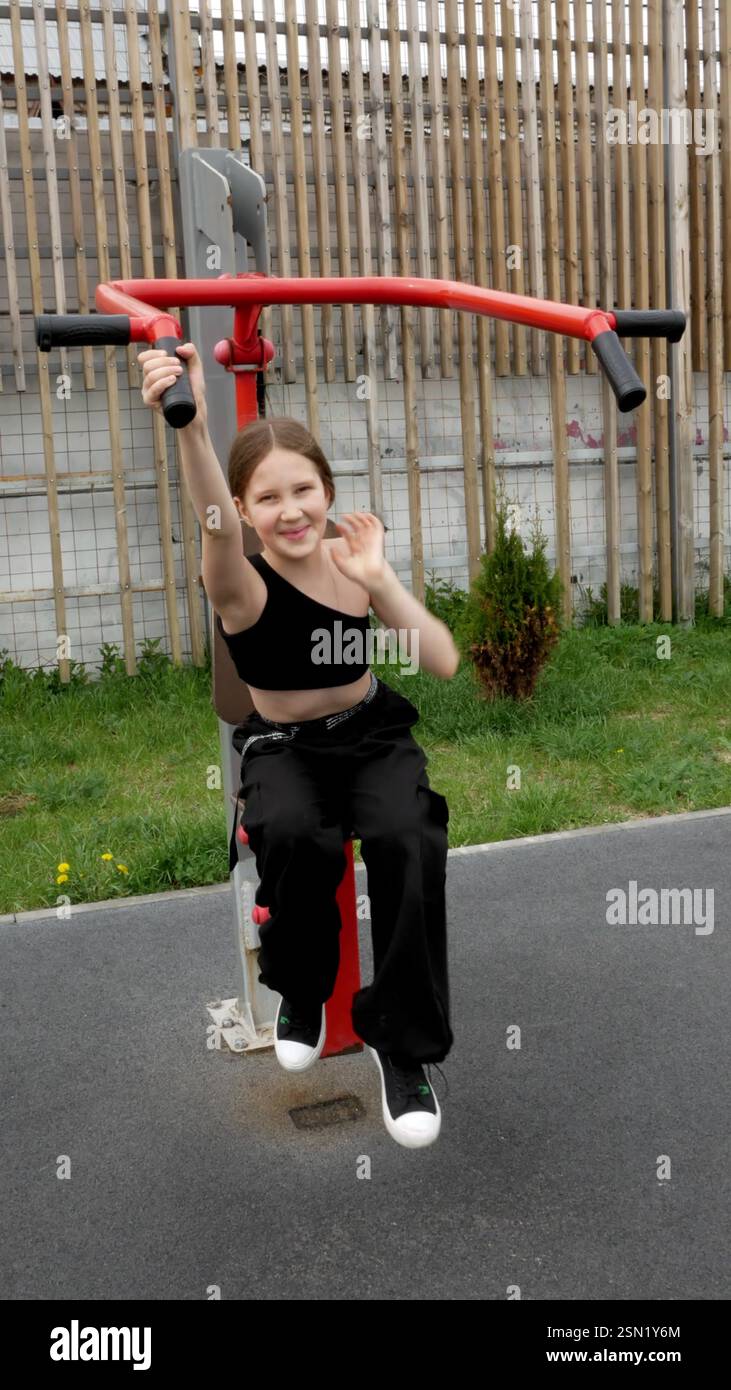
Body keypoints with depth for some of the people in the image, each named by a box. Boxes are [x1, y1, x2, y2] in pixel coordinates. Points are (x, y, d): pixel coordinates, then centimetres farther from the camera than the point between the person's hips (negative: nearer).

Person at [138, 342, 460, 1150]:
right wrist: (190, 423, -63)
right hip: (284, 748, -2)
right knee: (294, 837, -36)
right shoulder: (241, 587, -18)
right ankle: (300, 993, -2)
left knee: (408, 841, -30)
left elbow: (443, 664, -15)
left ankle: (402, 1042, -10)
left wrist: (378, 577, -27)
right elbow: (214, 524, -44)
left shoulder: (355, 559, -7)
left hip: (373, 734, 2)